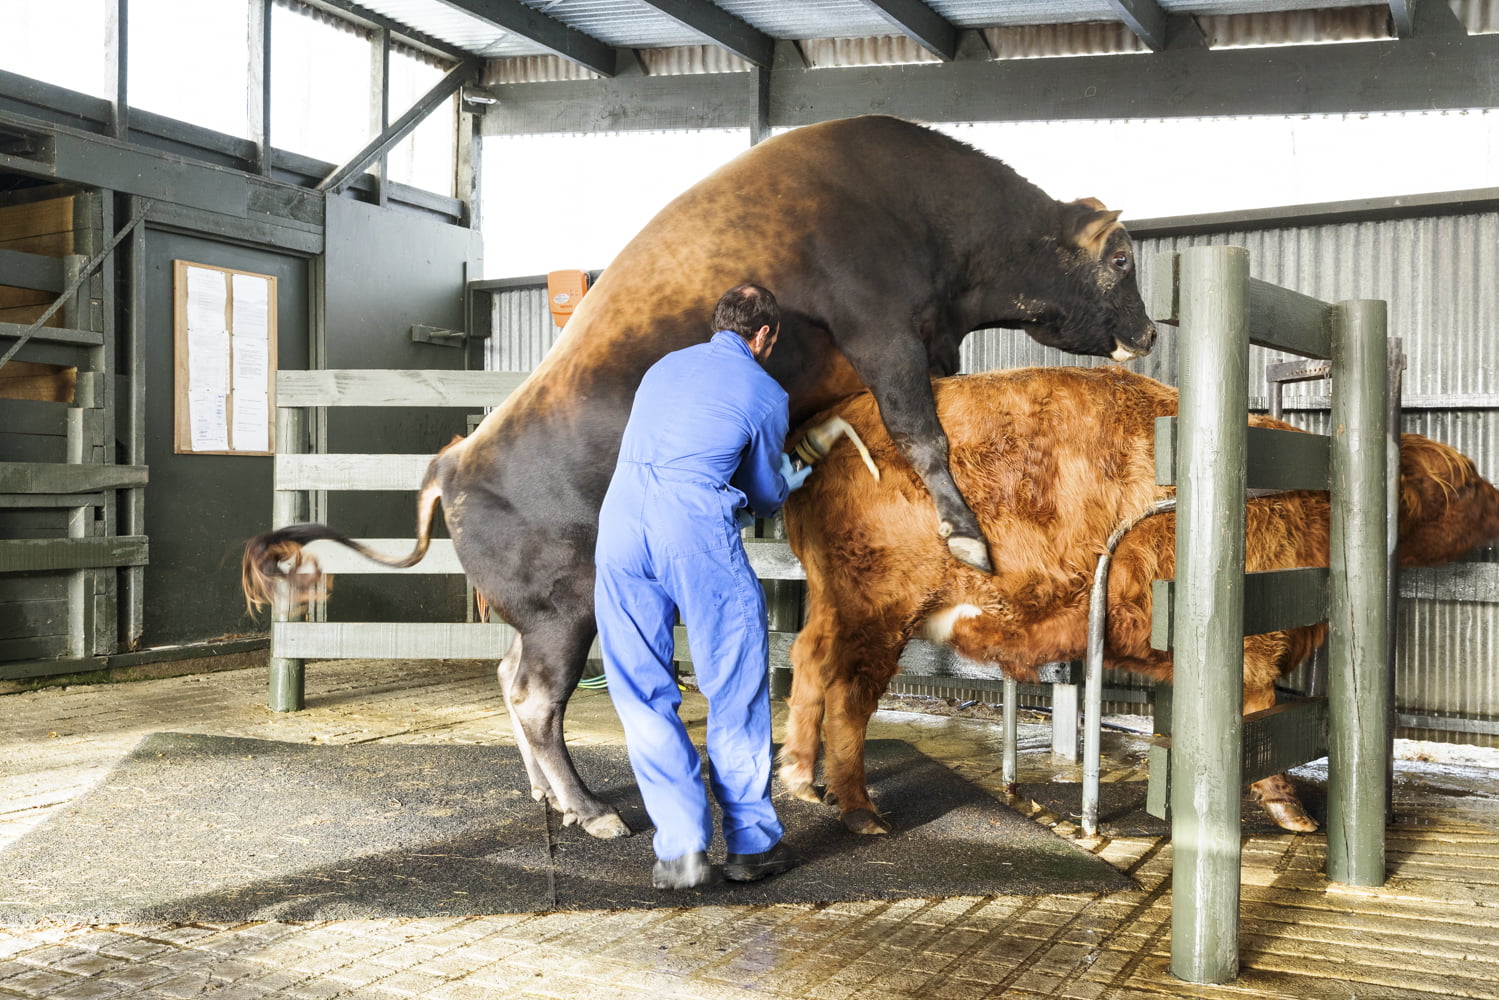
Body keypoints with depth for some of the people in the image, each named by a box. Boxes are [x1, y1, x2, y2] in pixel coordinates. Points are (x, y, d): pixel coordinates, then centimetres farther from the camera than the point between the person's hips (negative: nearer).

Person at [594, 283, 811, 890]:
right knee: (737, 689, 10)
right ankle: (751, 844, 18)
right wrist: (791, 481, 45)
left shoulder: (664, 367, 26)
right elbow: (766, 494, 20)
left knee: (642, 692, 9)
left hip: (620, 516, 4)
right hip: (696, 526, -4)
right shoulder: (765, 393, 11)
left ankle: (680, 850, 8)